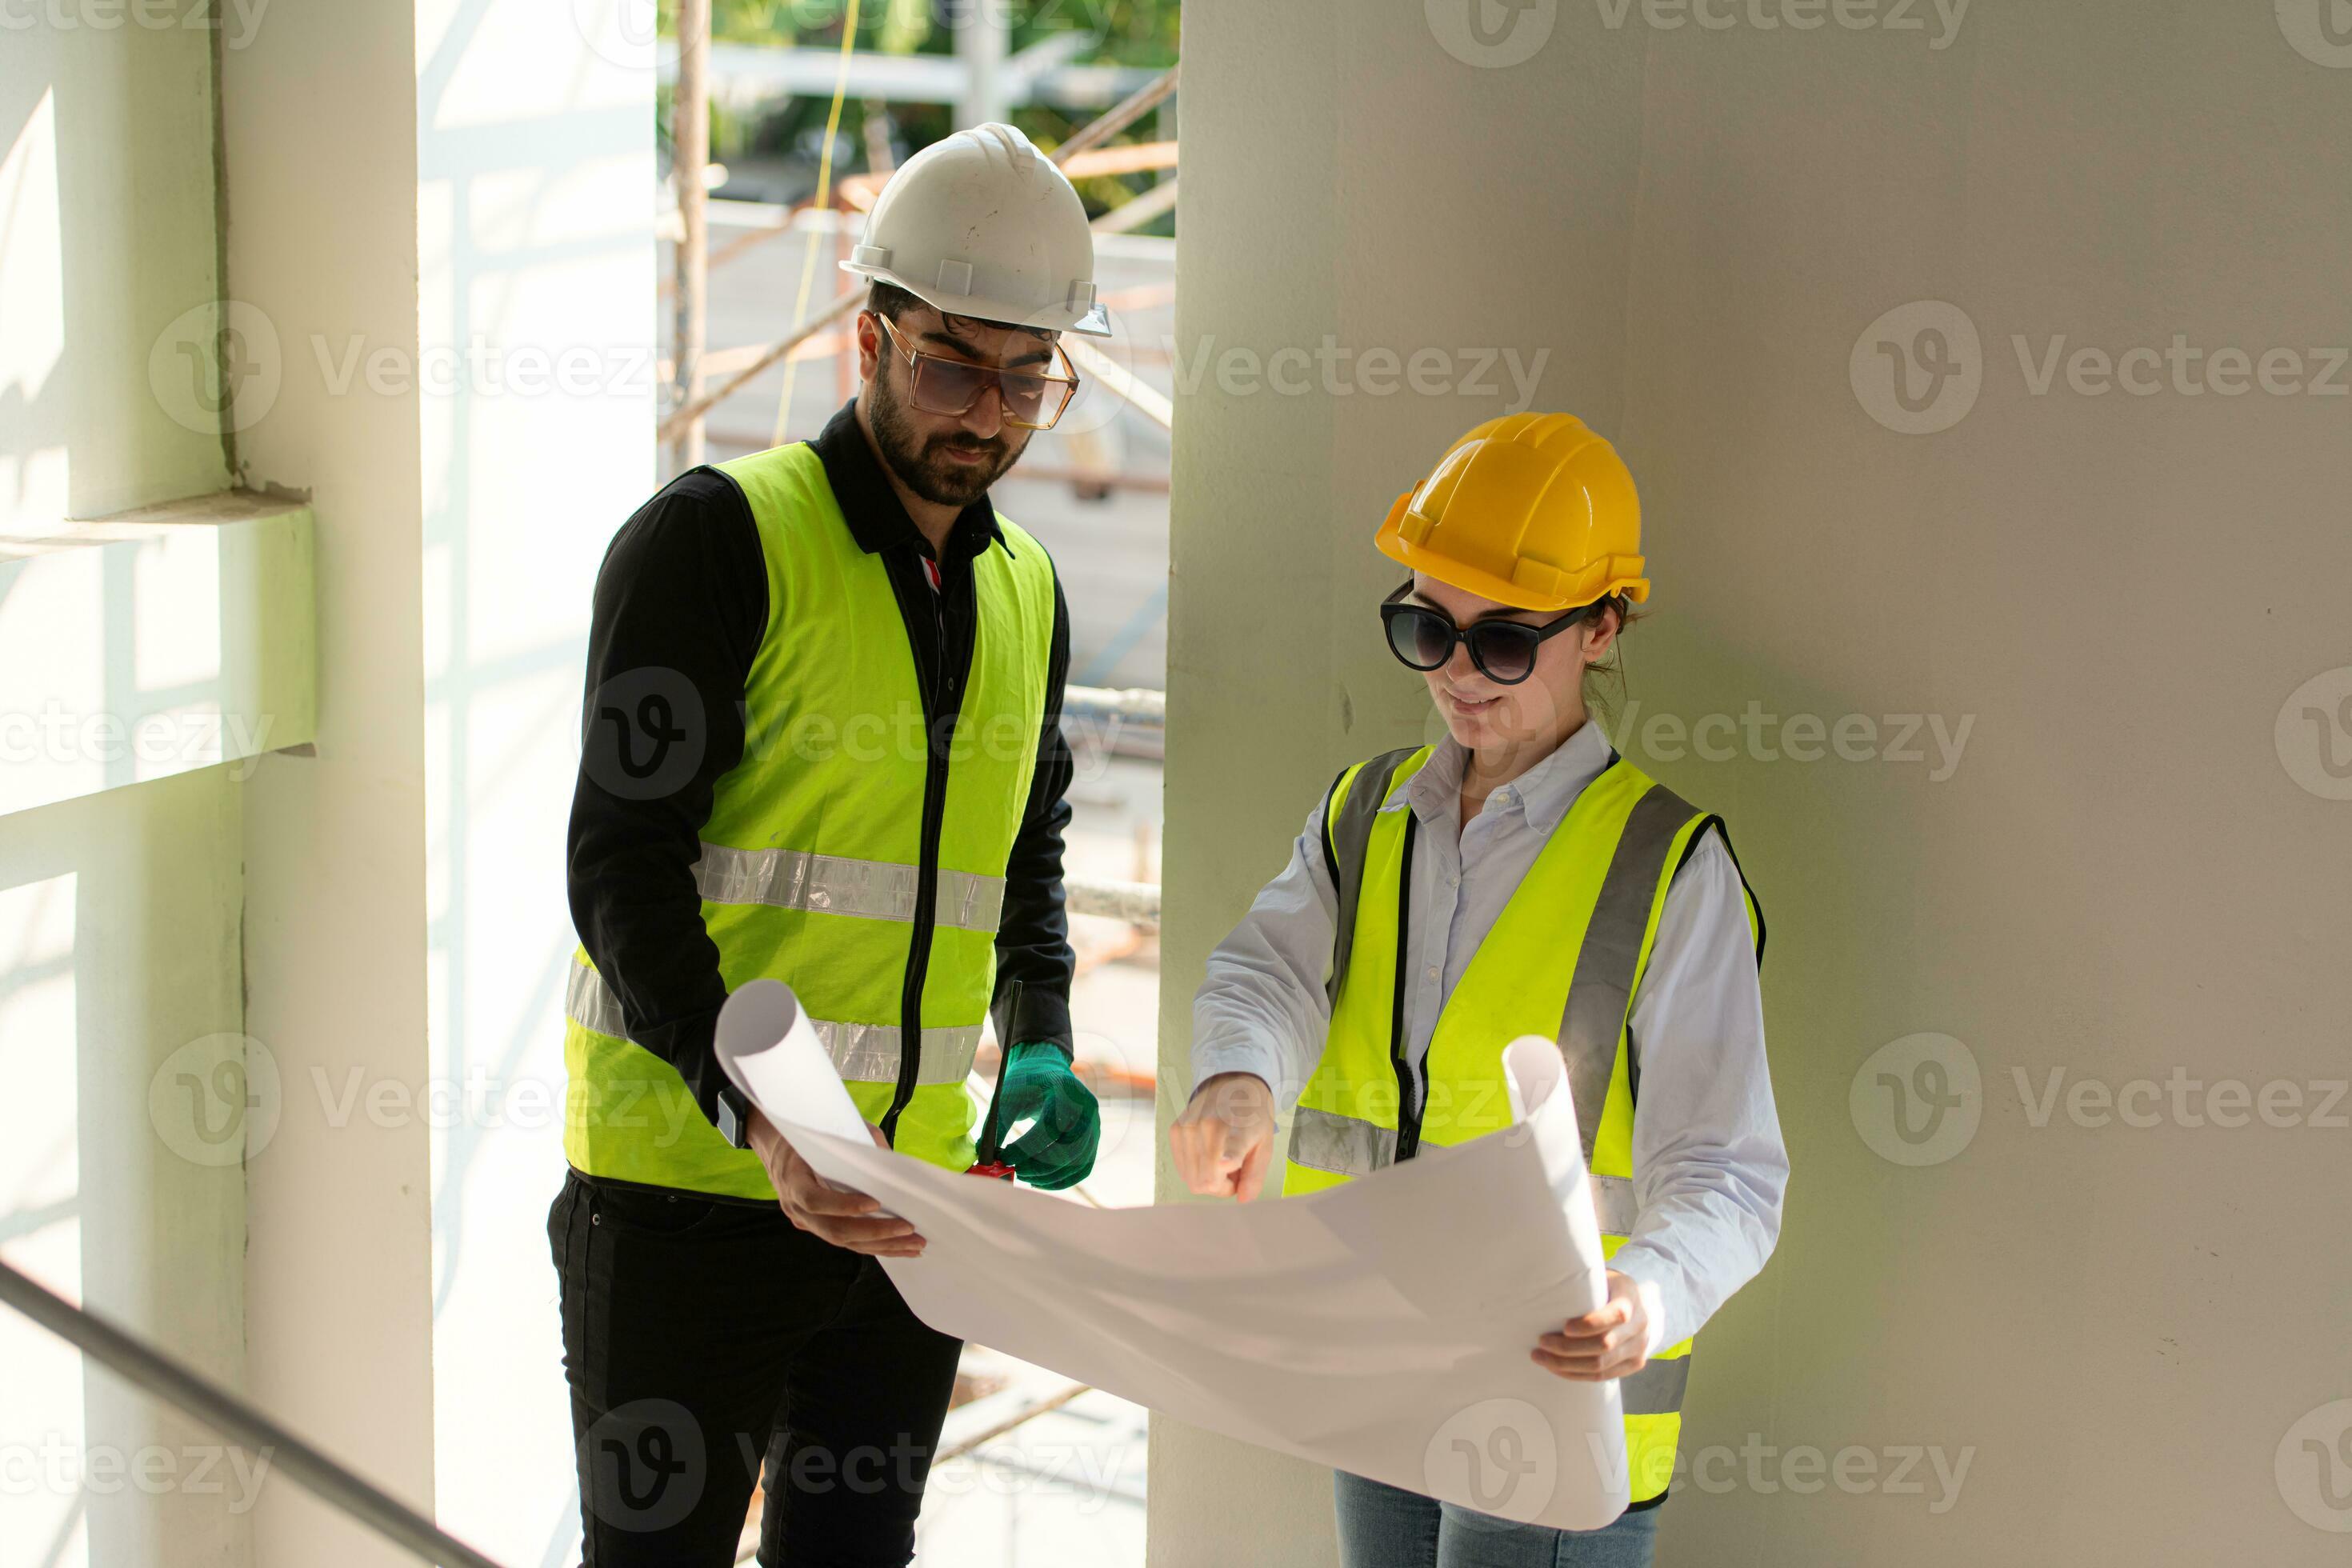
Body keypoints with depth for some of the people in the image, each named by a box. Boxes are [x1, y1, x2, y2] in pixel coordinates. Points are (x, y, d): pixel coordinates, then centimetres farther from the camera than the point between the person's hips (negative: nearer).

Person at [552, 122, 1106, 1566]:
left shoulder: (1029, 592, 13)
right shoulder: (717, 538, -9)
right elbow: (624, 867, -14)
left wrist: (1041, 1051, 3)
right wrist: (754, 1116, -27)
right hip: (688, 1179, -6)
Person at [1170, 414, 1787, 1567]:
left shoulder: (1669, 863, -10)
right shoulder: (1364, 815, 9)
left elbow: (1723, 1170, -14)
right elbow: (1270, 972, -7)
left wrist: (1646, 1299, -35)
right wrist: (1237, 1081, -31)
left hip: (1559, 1394, -5)